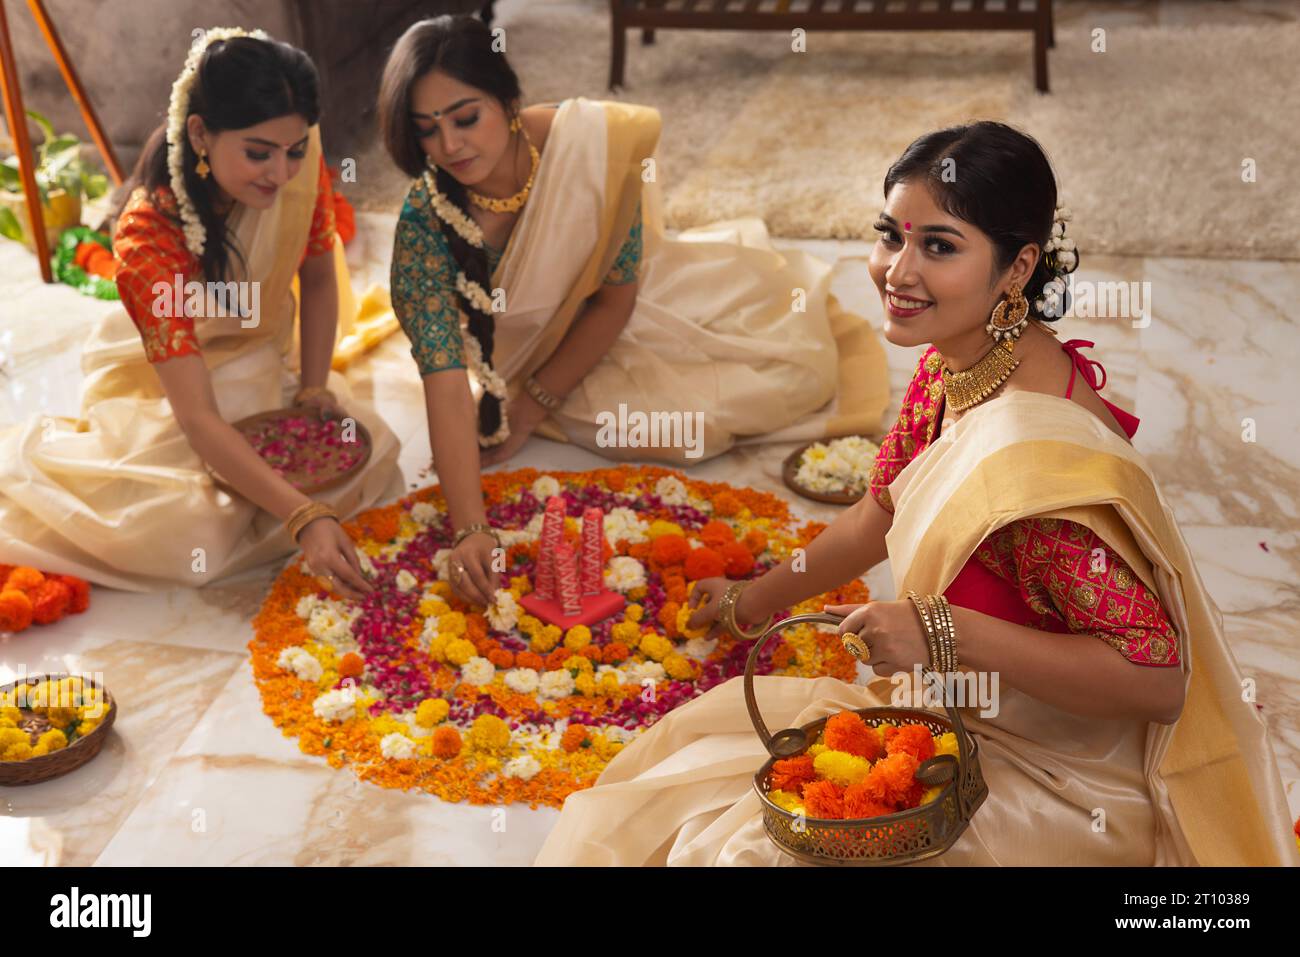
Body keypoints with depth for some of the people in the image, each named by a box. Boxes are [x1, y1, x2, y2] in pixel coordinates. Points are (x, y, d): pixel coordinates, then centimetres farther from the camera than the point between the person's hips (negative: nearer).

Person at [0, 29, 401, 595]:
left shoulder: (301, 161, -21)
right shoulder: (148, 235, -34)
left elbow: (319, 278, -1)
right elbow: (198, 418, -39)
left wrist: (314, 388, -14)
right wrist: (305, 518, -48)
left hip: (262, 366, 5)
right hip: (163, 384, -5)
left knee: (372, 456, -18)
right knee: (188, 532, -28)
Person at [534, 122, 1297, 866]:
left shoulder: (1042, 455, -32)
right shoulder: (949, 363, -4)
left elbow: (1157, 679, -30)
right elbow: (885, 512, 14)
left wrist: (948, 633, -33)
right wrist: (752, 602, 24)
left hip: (1051, 782, -8)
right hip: (953, 717, 8)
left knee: (736, 840, -12)